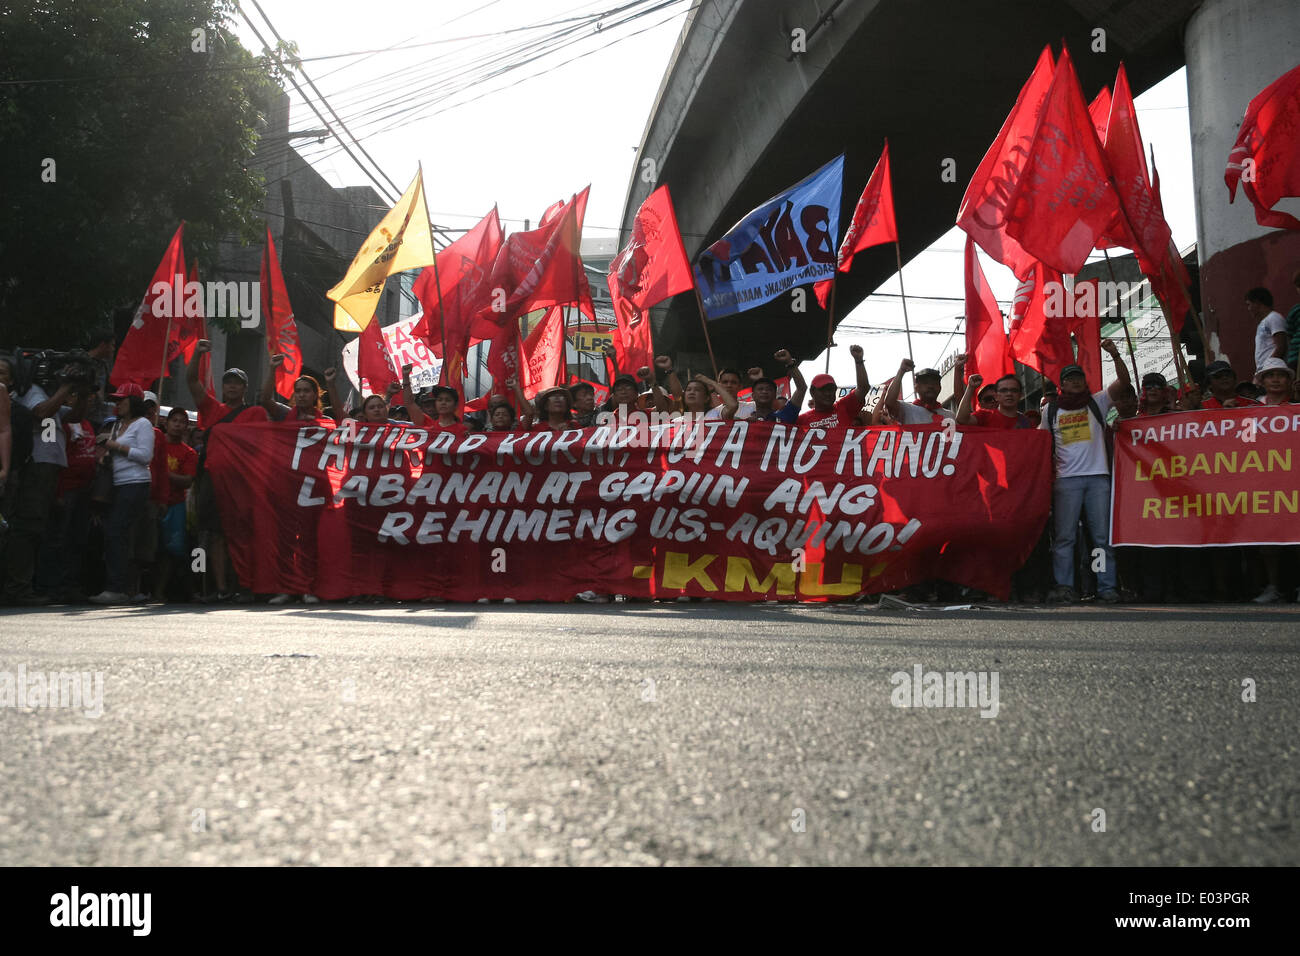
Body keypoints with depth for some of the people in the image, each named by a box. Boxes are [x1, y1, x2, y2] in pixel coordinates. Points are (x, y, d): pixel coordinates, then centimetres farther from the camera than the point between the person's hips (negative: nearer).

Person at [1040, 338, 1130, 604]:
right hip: (1066, 479, 0)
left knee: (1103, 535, 0)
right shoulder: (1052, 409, 13)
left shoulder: (1097, 402, 11)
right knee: (1064, 536, -4)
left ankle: (1107, 587, 2)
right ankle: (1064, 587, -3)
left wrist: (1114, 355, -14)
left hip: (1098, 476, 0)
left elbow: (1124, 381, 0)